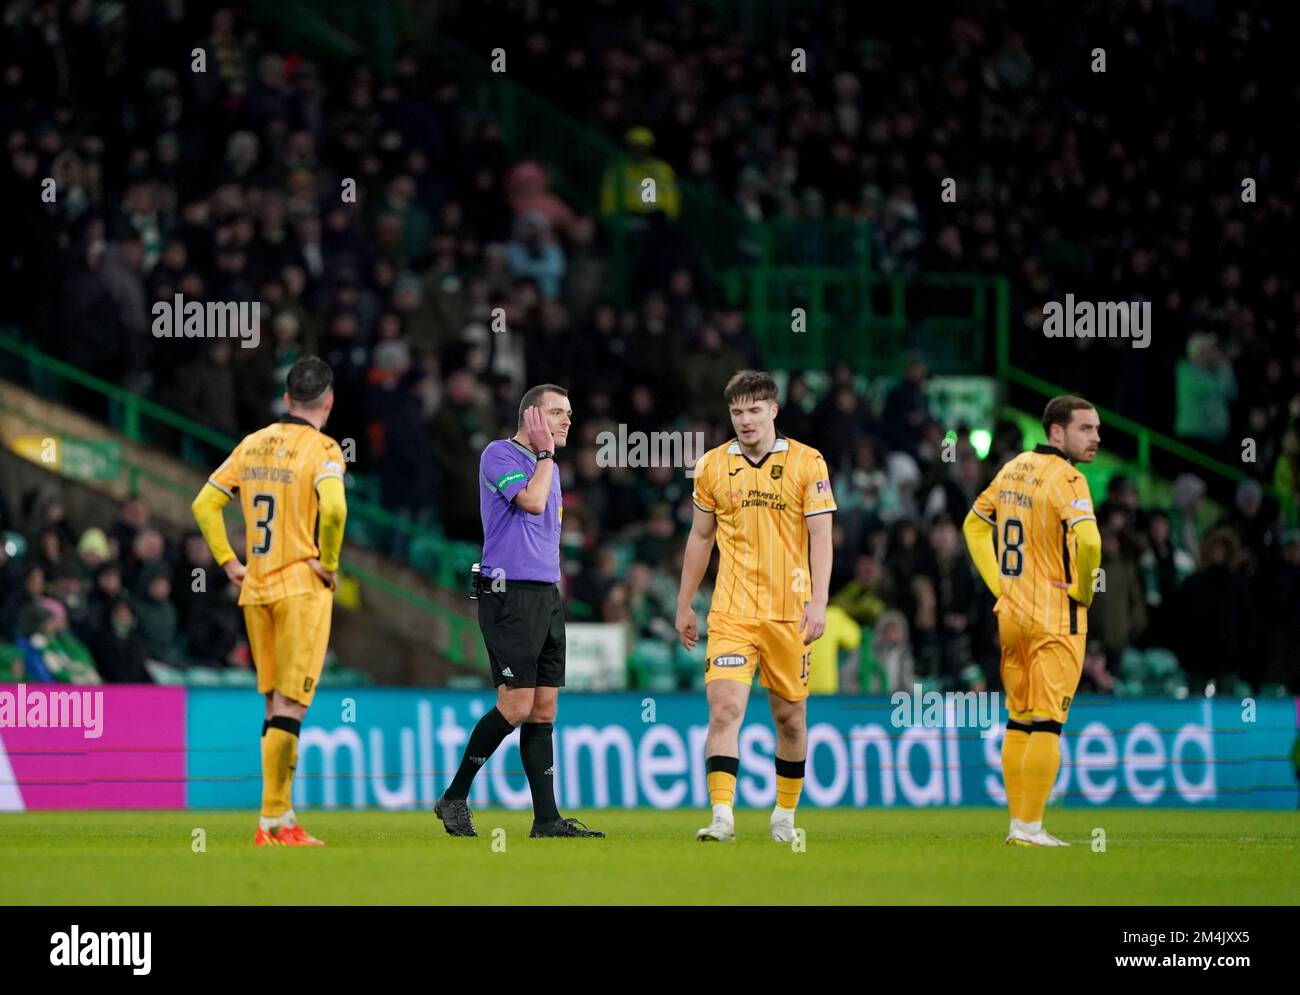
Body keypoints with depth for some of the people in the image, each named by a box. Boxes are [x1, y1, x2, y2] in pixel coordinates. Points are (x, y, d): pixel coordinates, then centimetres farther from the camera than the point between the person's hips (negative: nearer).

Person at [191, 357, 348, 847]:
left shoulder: (253, 444, 10)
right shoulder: (322, 449, -9)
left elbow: (205, 504, 11)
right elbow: (333, 508, -26)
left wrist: (229, 562, 12)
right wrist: (329, 563, -12)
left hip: (255, 588, 6)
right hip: (302, 587, -6)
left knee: (276, 705, 13)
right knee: (289, 706, -5)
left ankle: (283, 816, 15)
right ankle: (272, 821, -9)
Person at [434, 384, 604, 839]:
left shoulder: (549, 466, 19)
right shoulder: (498, 454, -6)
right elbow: (531, 501, -21)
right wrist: (545, 453, -8)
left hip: (546, 595, 9)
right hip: (509, 593, -9)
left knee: (544, 708, 5)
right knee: (517, 706, -13)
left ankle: (546, 818, 4)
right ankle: (454, 798, -1)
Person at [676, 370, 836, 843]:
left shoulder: (807, 463, -1)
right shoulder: (713, 465, 6)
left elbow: (820, 537, -4)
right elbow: (700, 537, 15)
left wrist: (818, 602, -14)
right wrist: (684, 605, 17)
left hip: (789, 612, -1)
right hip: (731, 612, 1)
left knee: (790, 715, 8)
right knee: (724, 708, -15)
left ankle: (785, 814, 25)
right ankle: (722, 816, -19)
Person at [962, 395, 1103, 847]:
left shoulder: (1014, 469, 10)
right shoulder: (1065, 477, -15)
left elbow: (975, 524, 20)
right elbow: (1088, 540, -29)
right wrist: (1084, 591, -12)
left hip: (1011, 612, 8)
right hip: (1056, 618, -8)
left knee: (1019, 721, 14)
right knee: (1046, 723, -5)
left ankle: (1018, 822, 18)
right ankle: (1030, 827, -6)